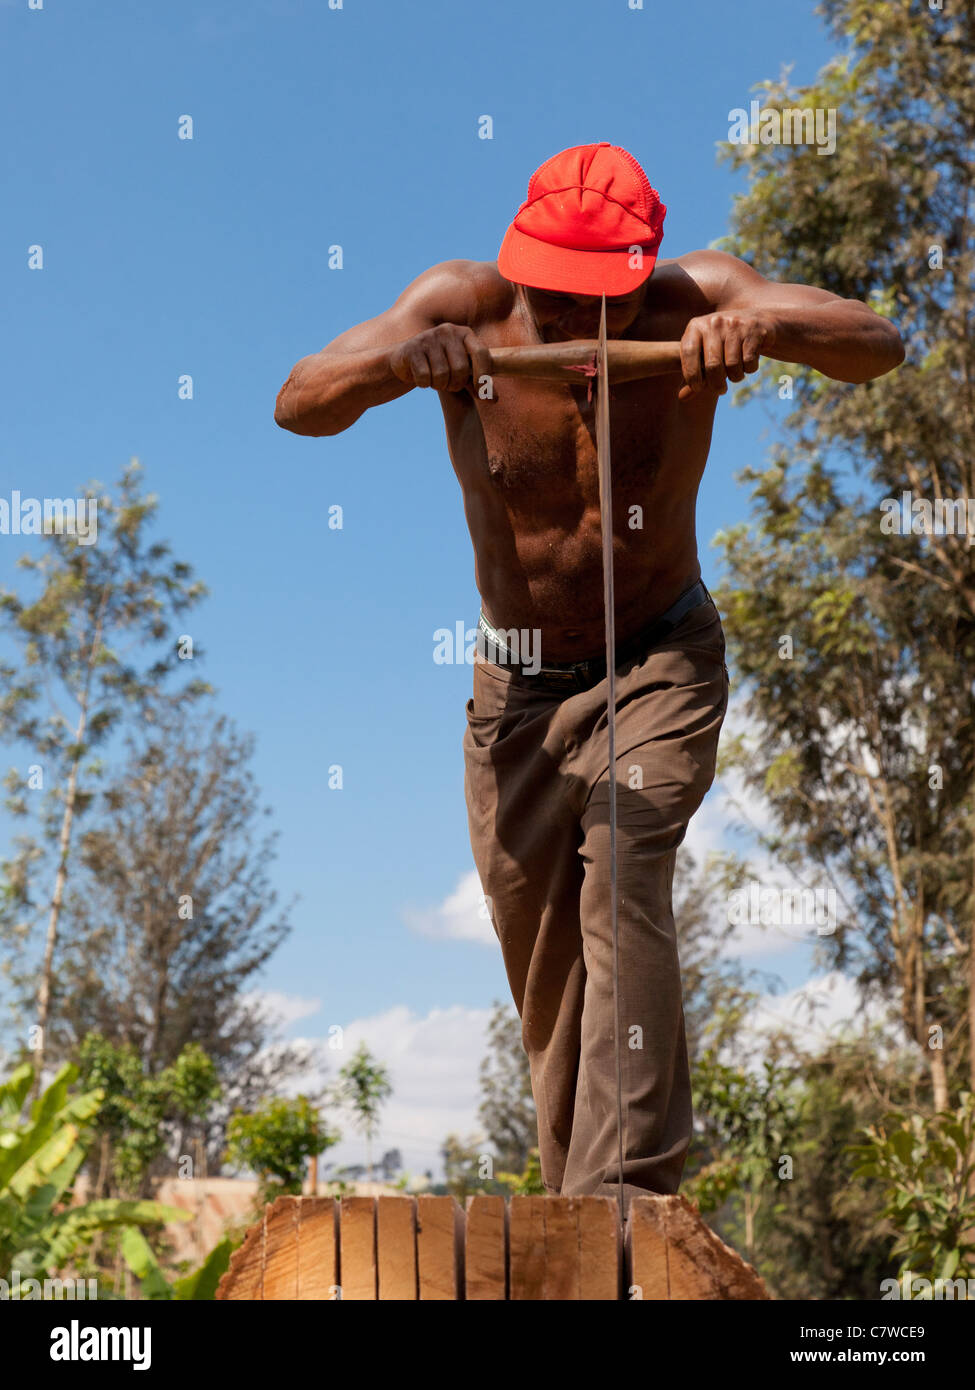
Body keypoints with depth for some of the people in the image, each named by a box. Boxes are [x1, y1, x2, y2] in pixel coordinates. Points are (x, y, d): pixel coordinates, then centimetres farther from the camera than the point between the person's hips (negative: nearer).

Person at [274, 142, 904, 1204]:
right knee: (535, 944, 8)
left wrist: (770, 327, -50)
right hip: (518, 682, 3)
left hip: (662, 662, -2)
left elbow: (878, 346, -28)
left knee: (623, 885, -24)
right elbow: (297, 405, -26)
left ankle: (625, 1189, -22)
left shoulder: (691, 299, -19)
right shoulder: (464, 305, -18)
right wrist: (395, 361, -48)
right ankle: (572, 1198, 26)